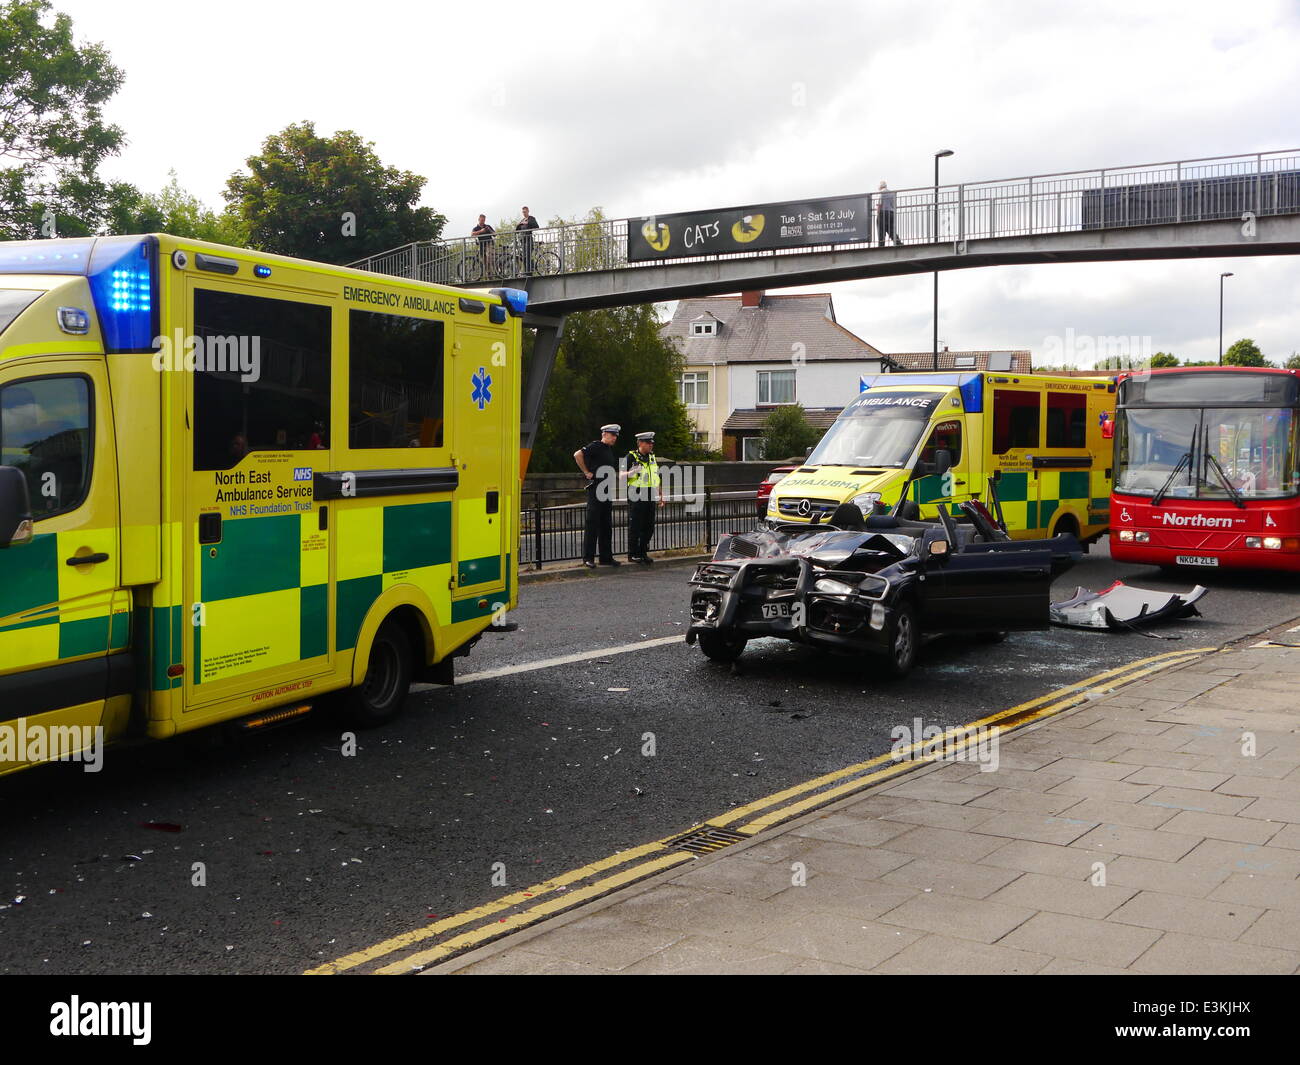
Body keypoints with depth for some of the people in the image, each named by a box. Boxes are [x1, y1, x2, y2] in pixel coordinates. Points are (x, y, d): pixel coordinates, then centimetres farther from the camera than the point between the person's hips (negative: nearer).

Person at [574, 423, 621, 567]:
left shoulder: (610, 450, 19)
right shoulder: (596, 446, -9)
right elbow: (578, 455, -22)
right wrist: (586, 472, -18)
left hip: (607, 493, 9)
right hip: (595, 492, -9)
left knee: (606, 526, 11)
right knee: (592, 525, -6)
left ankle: (606, 557, 16)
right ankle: (588, 558, -3)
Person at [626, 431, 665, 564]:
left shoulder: (652, 457, 16)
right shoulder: (631, 457, -5)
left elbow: (656, 477, 23)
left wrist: (660, 495, 21)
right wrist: (632, 472, -27)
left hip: (650, 498, 7)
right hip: (636, 498, -7)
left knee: (648, 527, 8)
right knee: (634, 528, -3)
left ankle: (643, 553, 18)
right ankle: (633, 554, 3)